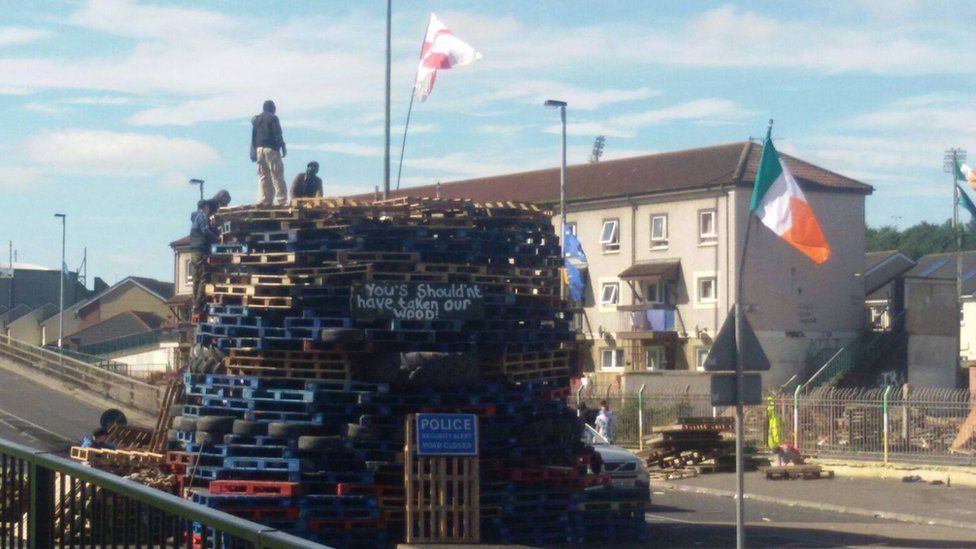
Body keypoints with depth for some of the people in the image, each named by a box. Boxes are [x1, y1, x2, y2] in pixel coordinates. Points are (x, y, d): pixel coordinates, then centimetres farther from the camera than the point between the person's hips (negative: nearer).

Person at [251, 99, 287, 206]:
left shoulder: (256, 119, 14)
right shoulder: (273, 118, -5)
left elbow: (253, 137, 13)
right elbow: (278, 136, -10)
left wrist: (253, 153, 15)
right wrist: (283, 149, -5)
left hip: (259, 149, 6)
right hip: (271, 149, -6)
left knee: (263, 176, 8)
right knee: (277, 176, -5)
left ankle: (263, 200, 2)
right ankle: (282, 200, -7)